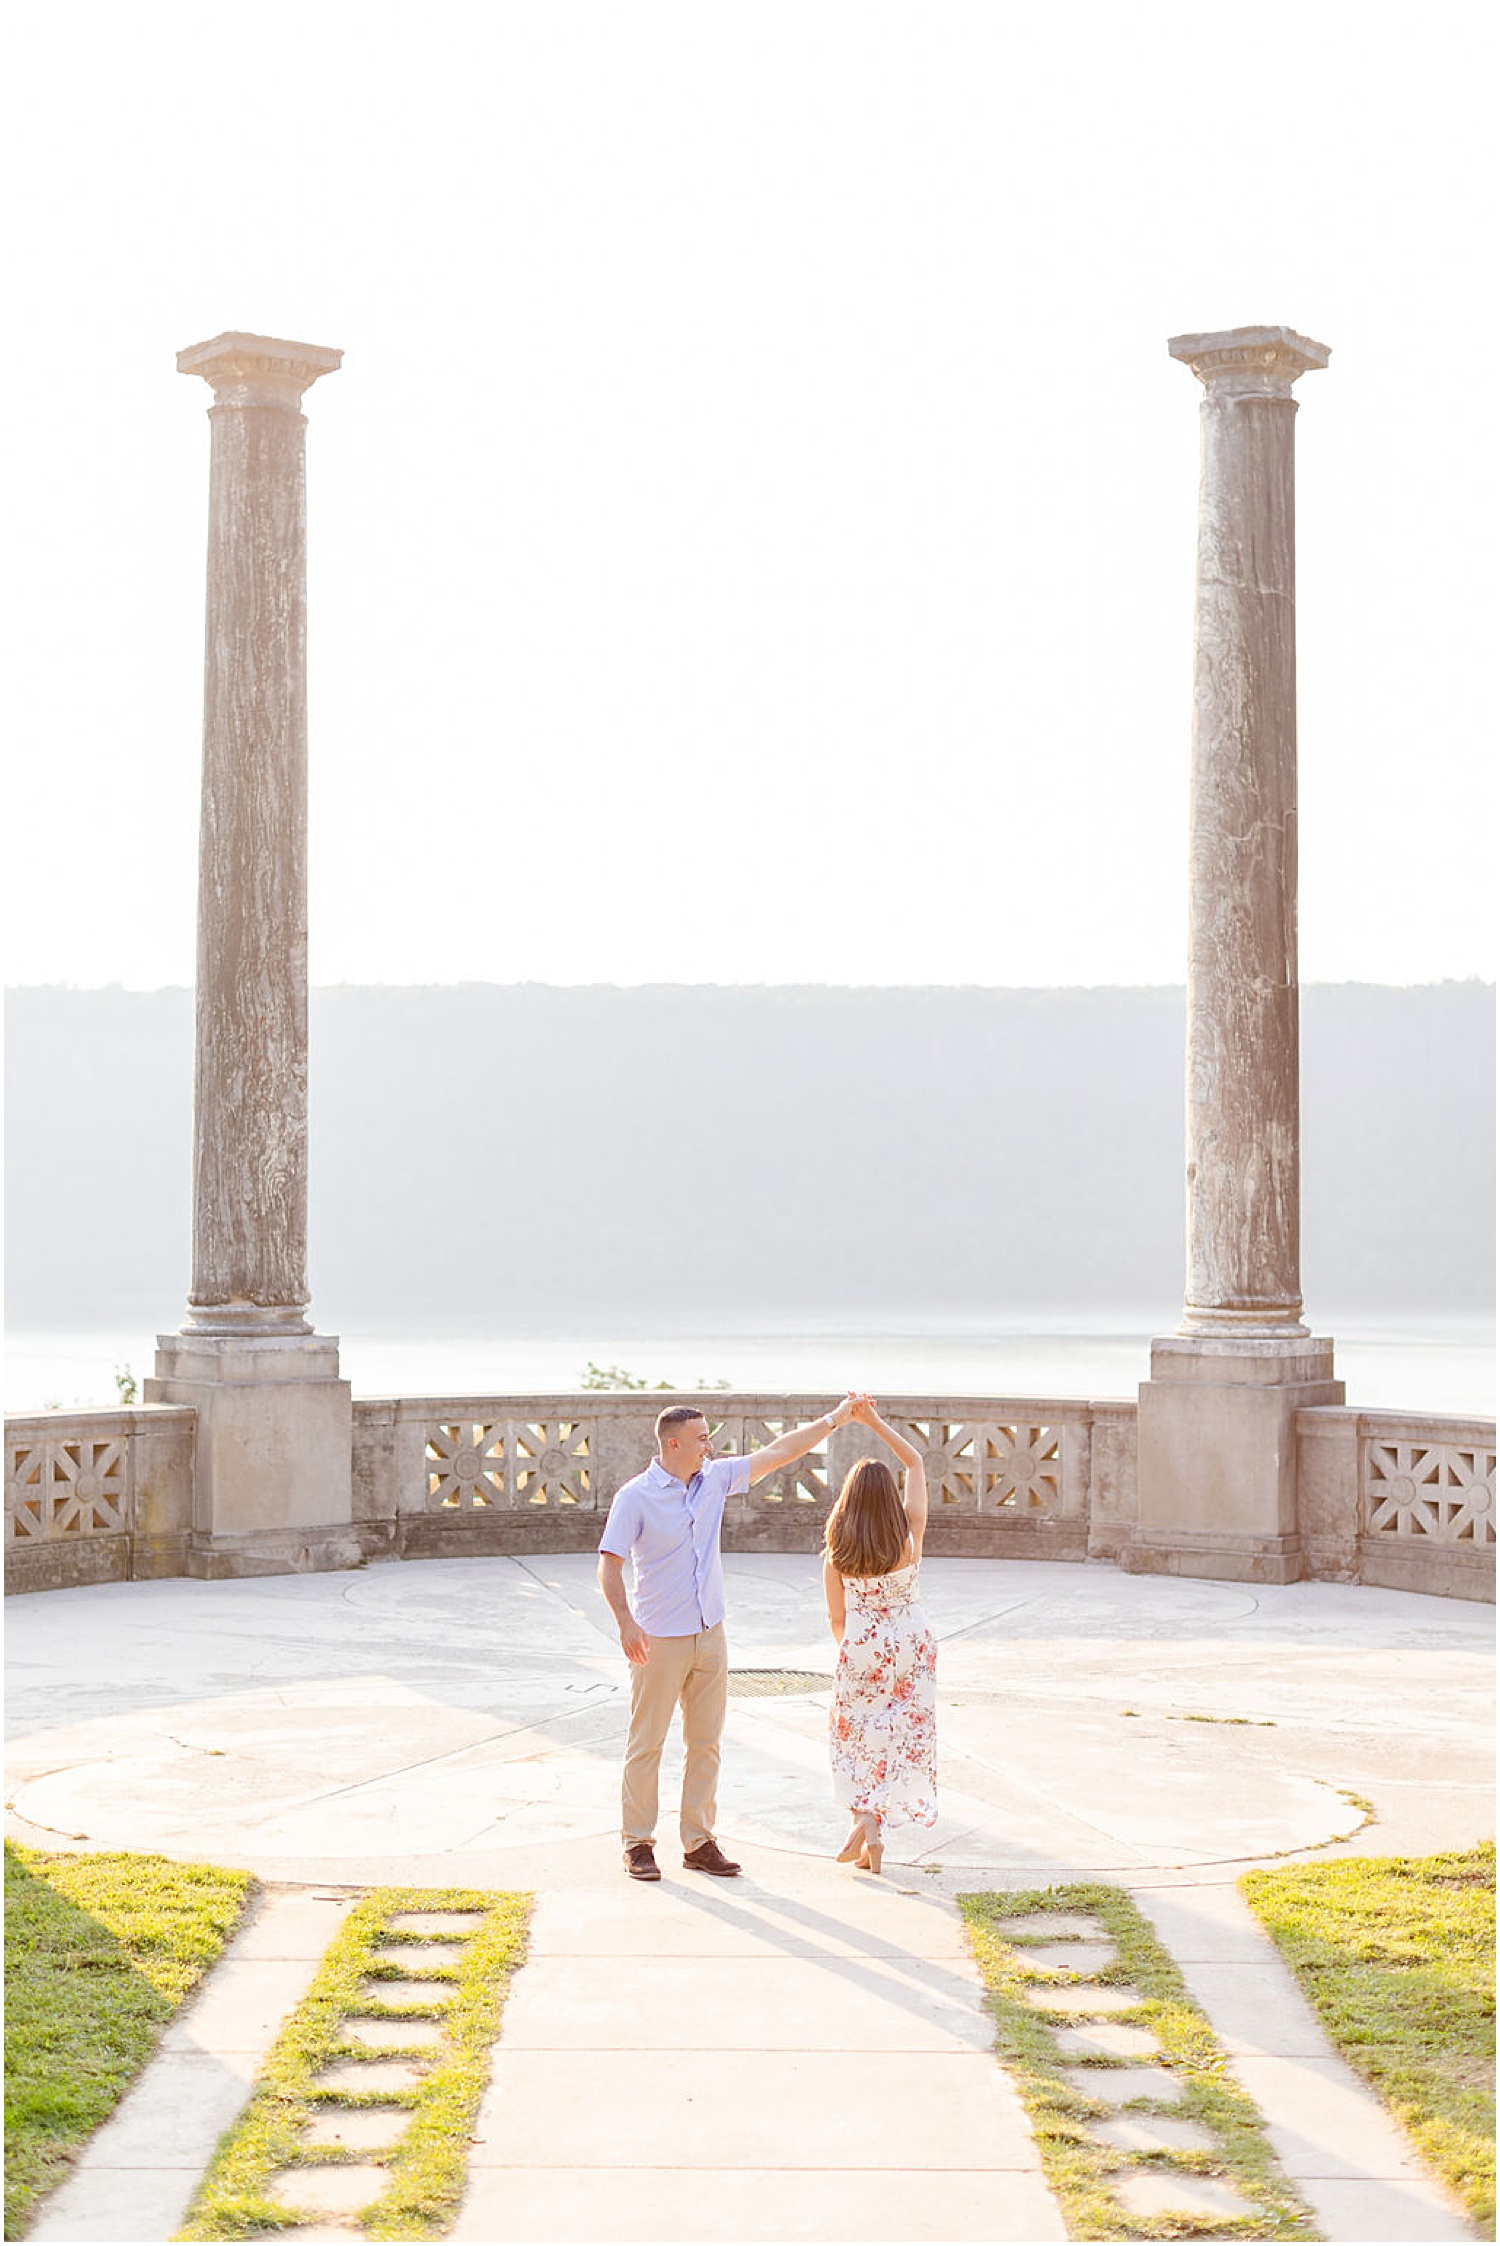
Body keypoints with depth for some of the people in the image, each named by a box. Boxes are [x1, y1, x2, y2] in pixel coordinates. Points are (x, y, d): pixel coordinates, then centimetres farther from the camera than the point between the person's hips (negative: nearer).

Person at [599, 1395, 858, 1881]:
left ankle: (698, 1842, 16)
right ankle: (638, 1843, 9)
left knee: (705, 1744, 8)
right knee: (646, 1745, 0)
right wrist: (626, 1621, -26)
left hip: (709, 1636, 6)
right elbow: (609, 1566, -14)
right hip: (659, 1641, -6)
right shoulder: (635, 1497, -11)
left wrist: (833, 1420, 11)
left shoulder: (715, 1479, 6)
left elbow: (778, 1453, 12)